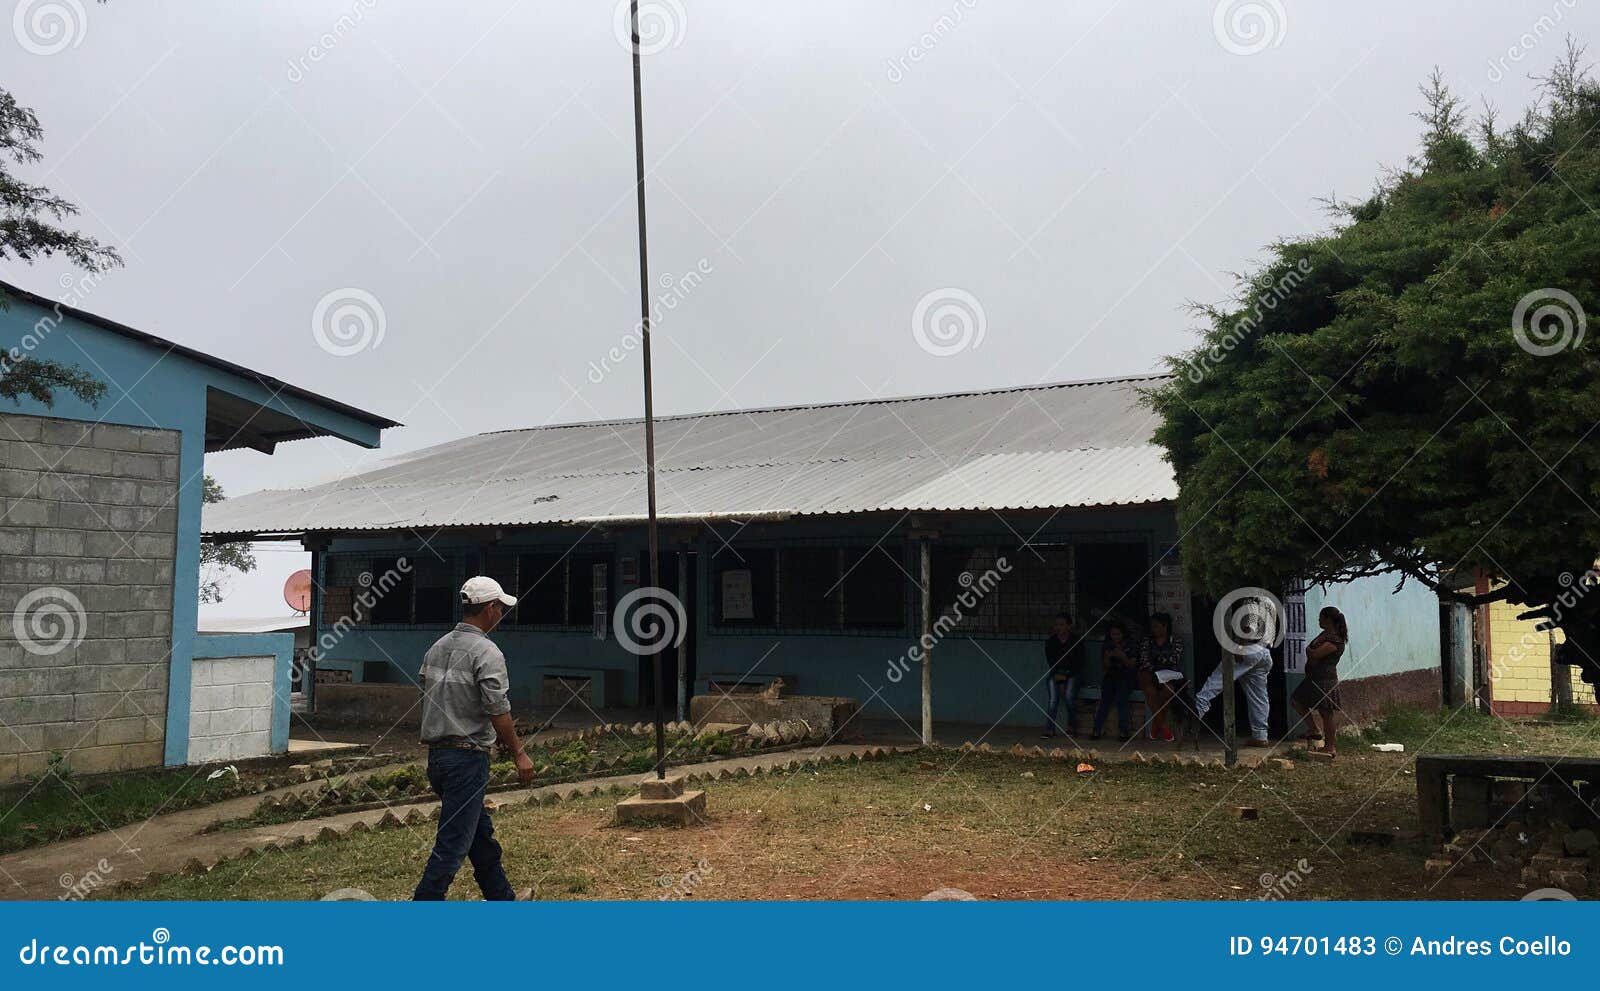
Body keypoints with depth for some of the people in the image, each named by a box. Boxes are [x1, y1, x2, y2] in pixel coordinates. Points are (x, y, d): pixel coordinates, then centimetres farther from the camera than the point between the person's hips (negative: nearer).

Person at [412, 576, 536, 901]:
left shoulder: (437, 647, 10)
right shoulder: (486, 653, -14)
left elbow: (429, 700, 14)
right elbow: (498, 711, -16)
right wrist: (519, 753, -6)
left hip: (436, 754, 9)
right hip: (467, 758, -9)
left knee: (482, 835, 19)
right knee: (452, 844, -4)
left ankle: (503, 899, 31)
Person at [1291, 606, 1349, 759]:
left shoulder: (1335, 640, -19)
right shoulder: (1325, 634, 12)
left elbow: (1316, 654, -25)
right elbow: (1311, 651, 17)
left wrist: (1309, 650, -5)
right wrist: (1312, 653, -4)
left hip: (1325, 680, -10)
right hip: (1314, 678, 11)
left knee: (1326, 712, -2)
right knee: (1296, 700, 15)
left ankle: (1330, 748, 8)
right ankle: (1314, 730, 22)